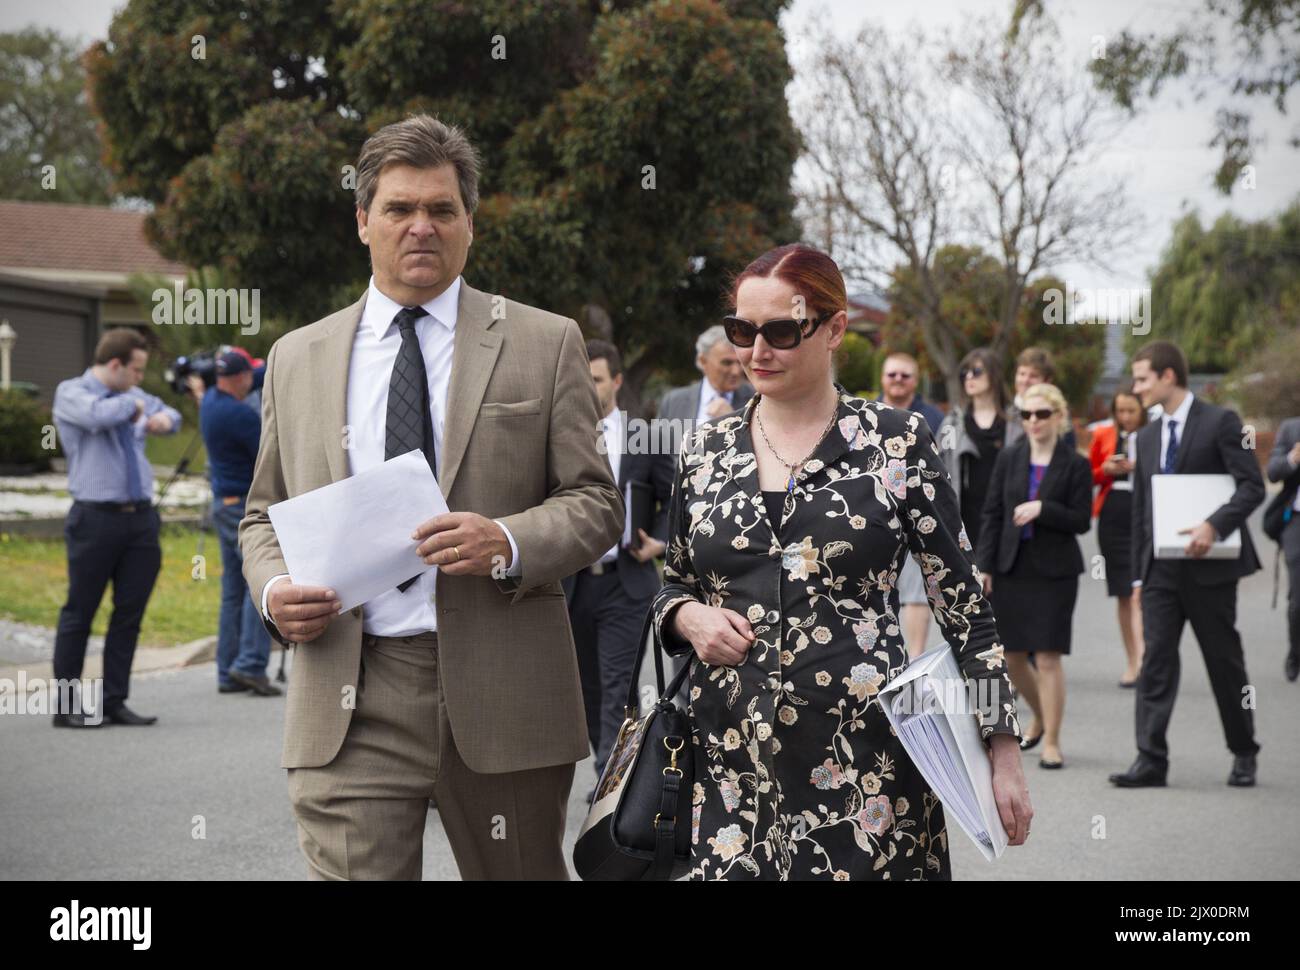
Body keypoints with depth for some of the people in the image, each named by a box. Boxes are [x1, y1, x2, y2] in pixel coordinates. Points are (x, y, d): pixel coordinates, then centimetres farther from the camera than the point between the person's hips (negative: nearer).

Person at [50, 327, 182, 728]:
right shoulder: (71, 393, -4)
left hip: (141, 518, 6)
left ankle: (115, 702, 12)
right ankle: (67, 707, 7)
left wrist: (163, 418, 9)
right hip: (96, 518, -6)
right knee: (79, 614, 1)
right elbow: (98, 415, -26)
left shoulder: (132, 395, 14)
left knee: (130, 615, 5)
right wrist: (132, 404, -7)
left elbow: (171, 416, 33)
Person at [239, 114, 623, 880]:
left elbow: (595, 503, 2)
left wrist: (509, 543, -17)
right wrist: (273, 590, -5)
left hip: (501, 693, -1)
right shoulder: (297, 358, 13)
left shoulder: (544, 344, 6)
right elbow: (265, 515, 17)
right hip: (349, 699, 1)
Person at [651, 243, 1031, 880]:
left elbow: (964, 603, 0)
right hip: (730, 753, 3)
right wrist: (689, 616, -4)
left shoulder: (898, 443, 0)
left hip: (864, 756, -3)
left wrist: (1004, 751, -3)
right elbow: (671, 587, 20)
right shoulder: (706, 451, 9)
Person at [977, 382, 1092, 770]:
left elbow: (1082, 521, -5)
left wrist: (1042, 509, -19)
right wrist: (985, 565, 1)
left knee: (1048, 657, -5)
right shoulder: (1009, 458, 5)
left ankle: (1051, 742, 4)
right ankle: (1041, 717, 34)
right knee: (1011, 656, 8)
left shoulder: (1075, 465, -3)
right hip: (1011, 567, 4)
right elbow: (992, 513, 5)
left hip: (1054, 571, -3)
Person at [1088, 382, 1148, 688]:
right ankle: (1132, 663, 17)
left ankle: (1141, 659, -22)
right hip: (1112, 518, 4)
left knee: (1139, 592, -17)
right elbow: (1088, 477, 16)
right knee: (1123, 595, 8)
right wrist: (1106, 470, -5)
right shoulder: (1103, 435, 9)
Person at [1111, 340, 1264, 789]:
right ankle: (1151, 759, -4)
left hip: (1208, 567, -5)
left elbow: (1252, 486, -12)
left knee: (1225, 662, 5)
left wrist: (1214, 526, -25)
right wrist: (1138, 573, 12)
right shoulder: (1147, 437, 14)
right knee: (1155, 661, -3)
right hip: (1161, 568, 5)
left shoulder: (1219, 422, -5)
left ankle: (1243, 754, 21)